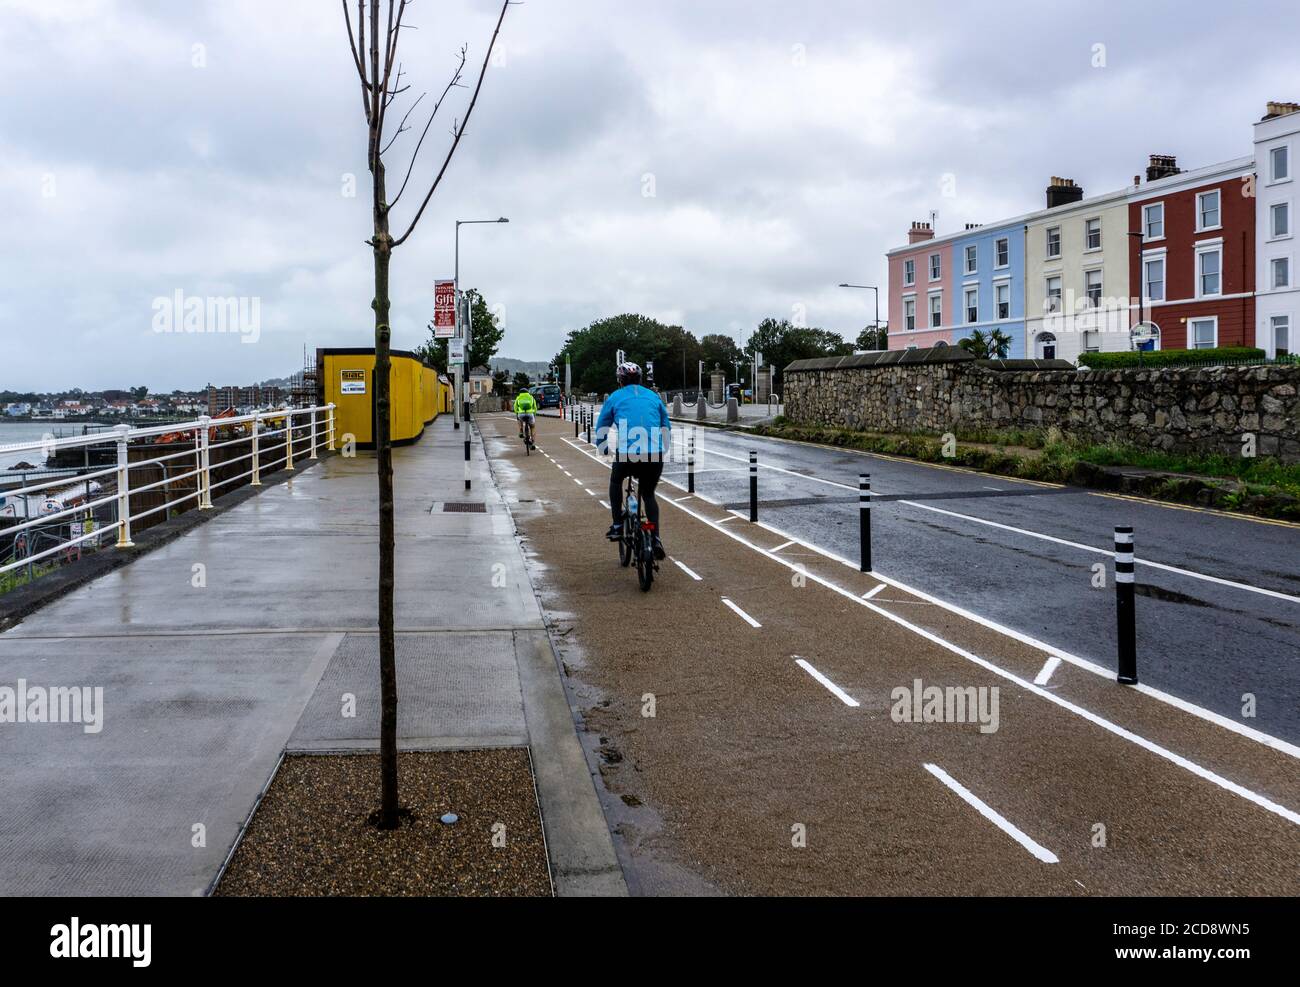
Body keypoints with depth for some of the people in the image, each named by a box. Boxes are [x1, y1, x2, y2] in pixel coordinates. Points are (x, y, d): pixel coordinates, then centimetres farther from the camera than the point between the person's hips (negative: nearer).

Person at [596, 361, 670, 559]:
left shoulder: (615, 397, 14)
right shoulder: (653, 396, 20)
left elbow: (601, 429, 20)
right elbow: (666, 426, 26)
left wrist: (602, 449, 36)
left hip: (627, 453, -2)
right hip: (655, 455, 2)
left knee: (616, 480, 29)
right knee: (648, 494, 22)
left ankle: (617, 526, 22)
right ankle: (656, 538, 7)